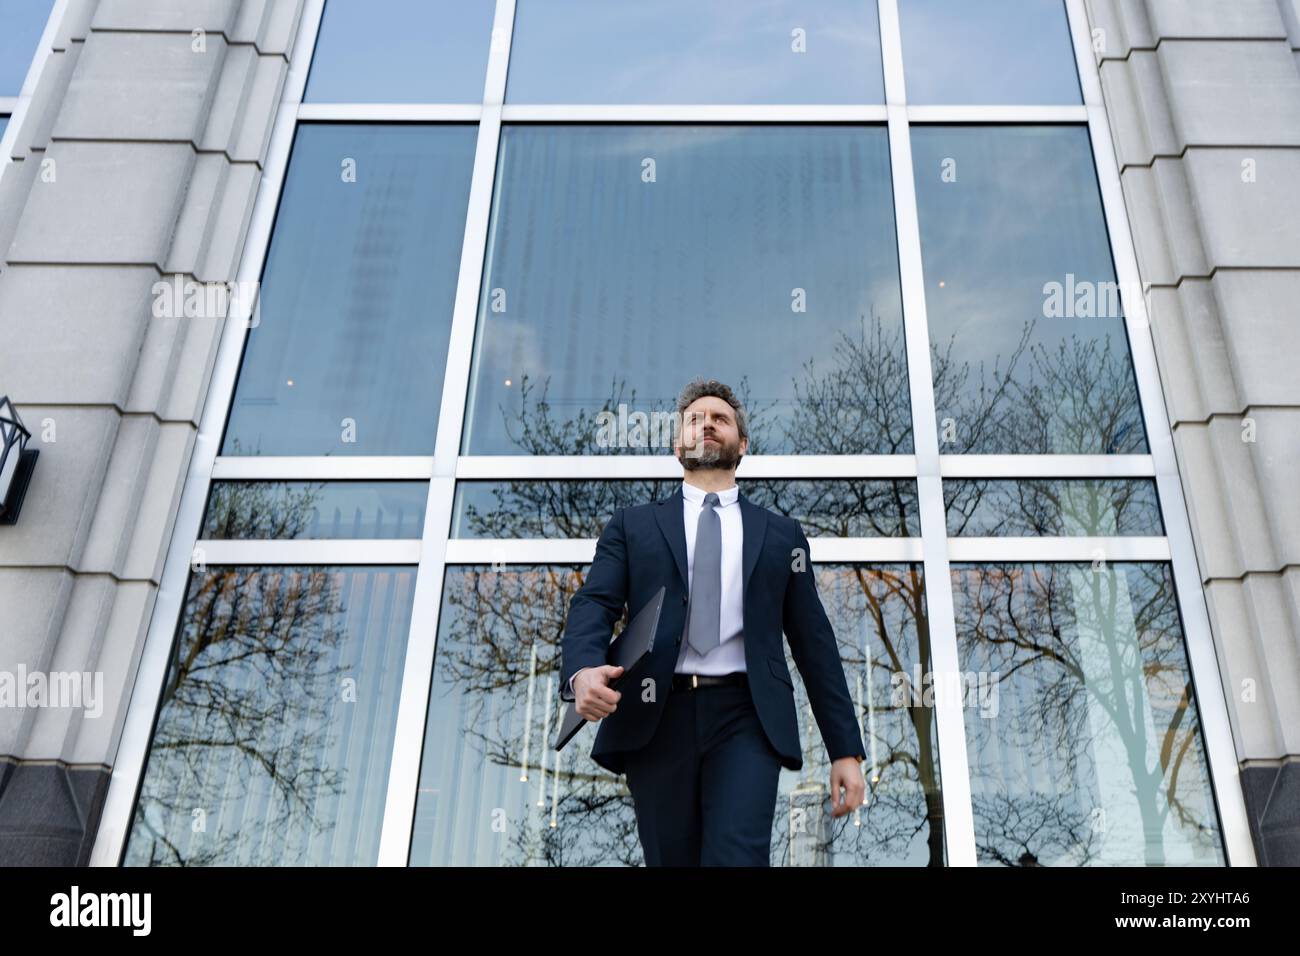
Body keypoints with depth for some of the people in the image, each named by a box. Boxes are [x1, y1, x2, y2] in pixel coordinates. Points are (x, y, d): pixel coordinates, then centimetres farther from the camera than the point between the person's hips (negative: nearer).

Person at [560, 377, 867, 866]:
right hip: (657, 721, 1)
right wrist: (582, 671, -22)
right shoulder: (632, 525, 16)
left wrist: (846, 750, 7)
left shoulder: (781, 535, 17)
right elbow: (594, 605, 1)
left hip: (745, 718, 0)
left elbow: (814, 643, 14)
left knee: (736, 856, -22)